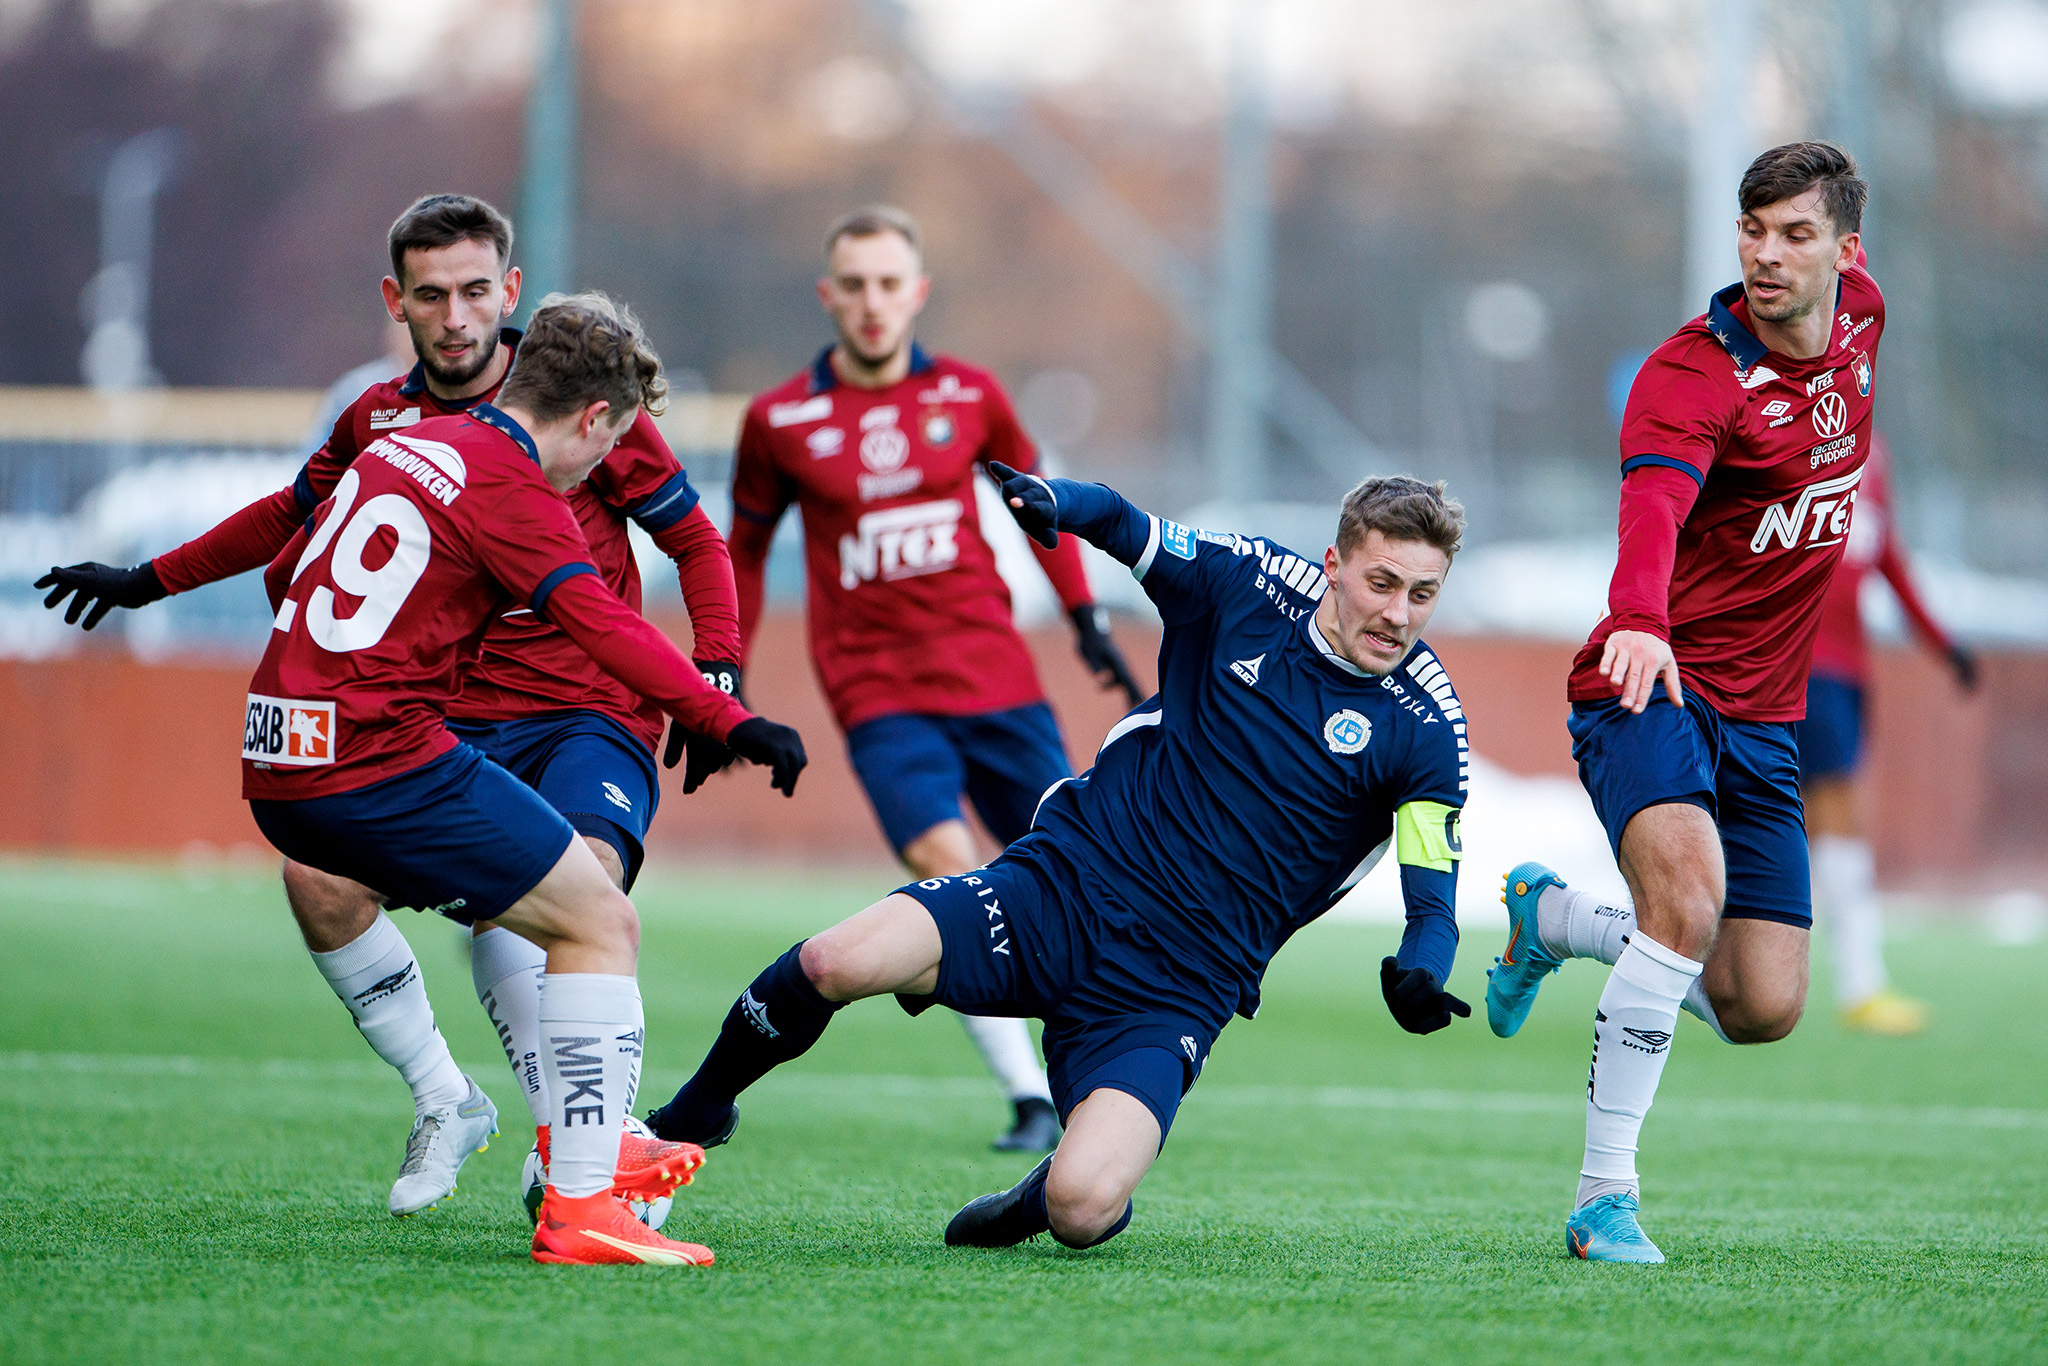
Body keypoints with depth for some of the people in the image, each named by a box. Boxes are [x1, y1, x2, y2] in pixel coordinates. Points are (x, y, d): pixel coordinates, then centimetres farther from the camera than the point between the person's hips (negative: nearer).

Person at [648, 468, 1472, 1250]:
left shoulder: (1426, 729, -6)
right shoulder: (1250, 582, 0)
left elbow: (1433, 898, -7)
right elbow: (1121, 526, 13)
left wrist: (1417, 976, -30)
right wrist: (1052, 499, -10)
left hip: (1179, 985, -2)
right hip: (1064, 888, 2)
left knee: (1083, 1207, -24)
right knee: (837, 963, -23)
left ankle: (1037, 1201, 15)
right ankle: (694, 1115, 6)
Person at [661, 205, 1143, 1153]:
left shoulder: (968, 397, 3)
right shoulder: (780, 422, -1)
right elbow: (746, 545, 13)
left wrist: (1087, 622, 15)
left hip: (994, 677, 2)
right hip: (877, 692, -2)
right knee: (946, 866, -21)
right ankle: (1029, 1100, -16)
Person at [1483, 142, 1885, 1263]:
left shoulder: (1858, 313, 3)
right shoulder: (1693, 372, -18)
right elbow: (1652, 505, -37)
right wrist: (1641, 621, -57)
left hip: (1764, 718, 7)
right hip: (1656, 685, -7)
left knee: (1762, 1009, 3)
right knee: (1689, 899, -33)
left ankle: (1551, 918, 31)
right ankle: (1605, 1197, -24)